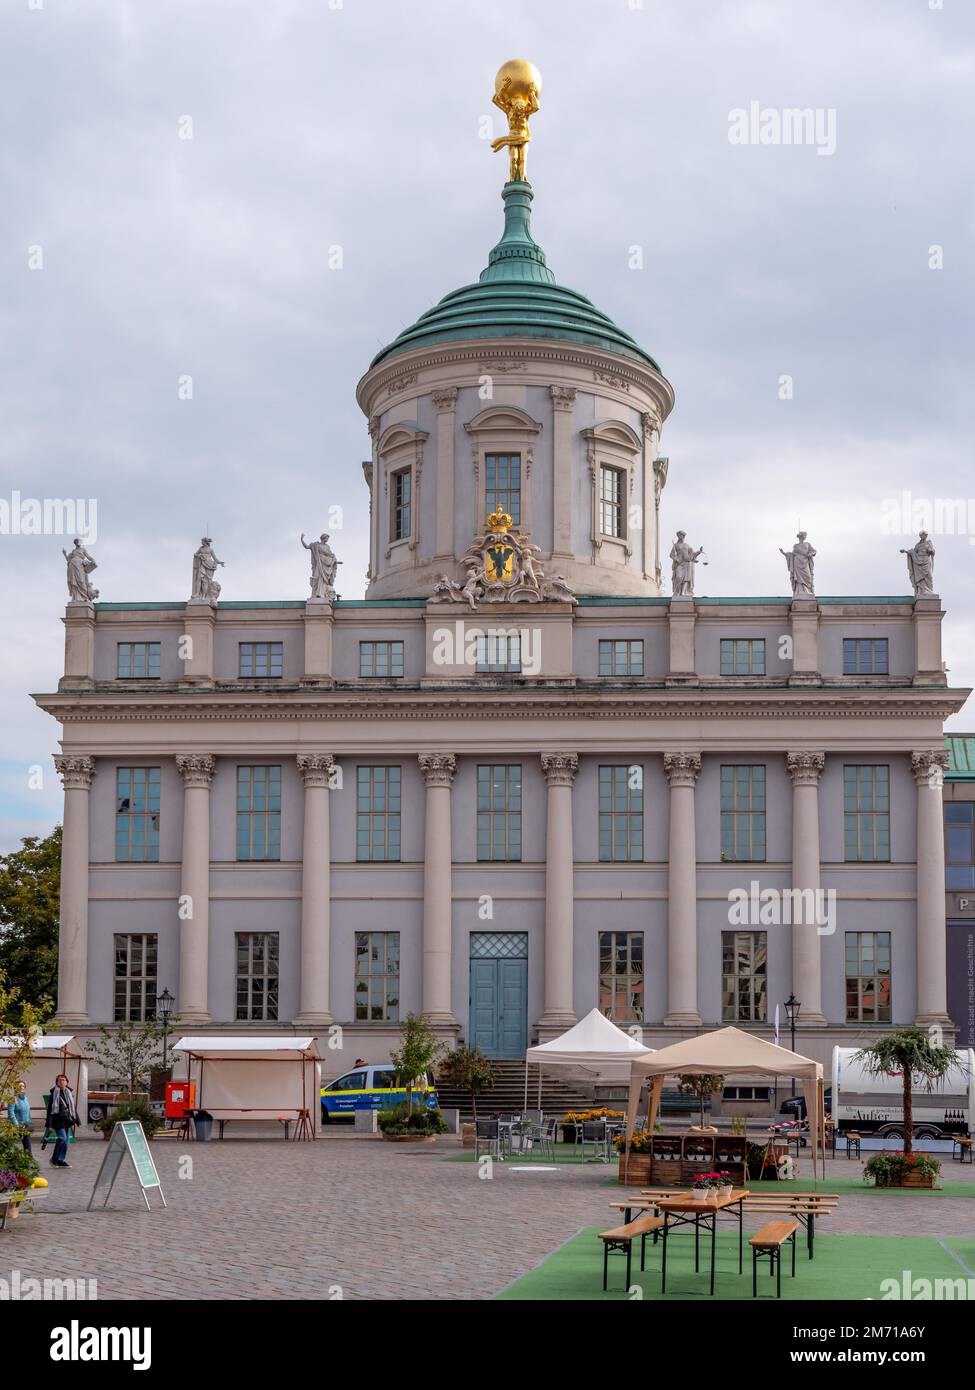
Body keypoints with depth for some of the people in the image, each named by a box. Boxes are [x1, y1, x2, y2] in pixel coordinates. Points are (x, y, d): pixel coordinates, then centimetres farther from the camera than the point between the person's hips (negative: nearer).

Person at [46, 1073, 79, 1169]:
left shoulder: (69, 1093, 14)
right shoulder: (54, 1093, -3)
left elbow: (73, 1108, 22)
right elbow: (50, 1109, -5)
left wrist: (76, 1120, 19)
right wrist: (49, 1123, -11)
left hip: (67, 1120, 6)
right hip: (58, 1120, -6)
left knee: (65, 1141, 5)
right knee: (62, 1138, -17)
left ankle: (61, 1160, 13)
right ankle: (54, 1159, -2)